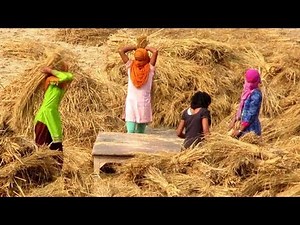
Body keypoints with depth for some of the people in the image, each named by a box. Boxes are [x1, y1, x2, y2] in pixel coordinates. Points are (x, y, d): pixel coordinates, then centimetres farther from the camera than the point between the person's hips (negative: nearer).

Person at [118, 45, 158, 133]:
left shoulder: (150, 68, -1)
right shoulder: (130, 66, 3)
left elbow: (155, 51, -13)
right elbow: (121, 51, -1)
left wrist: (146, 48, 5)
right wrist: (135, 48, 7)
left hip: (144, 104, 0)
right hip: (131, 103, 0)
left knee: (140, 133, 8)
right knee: (130, 132, -10)